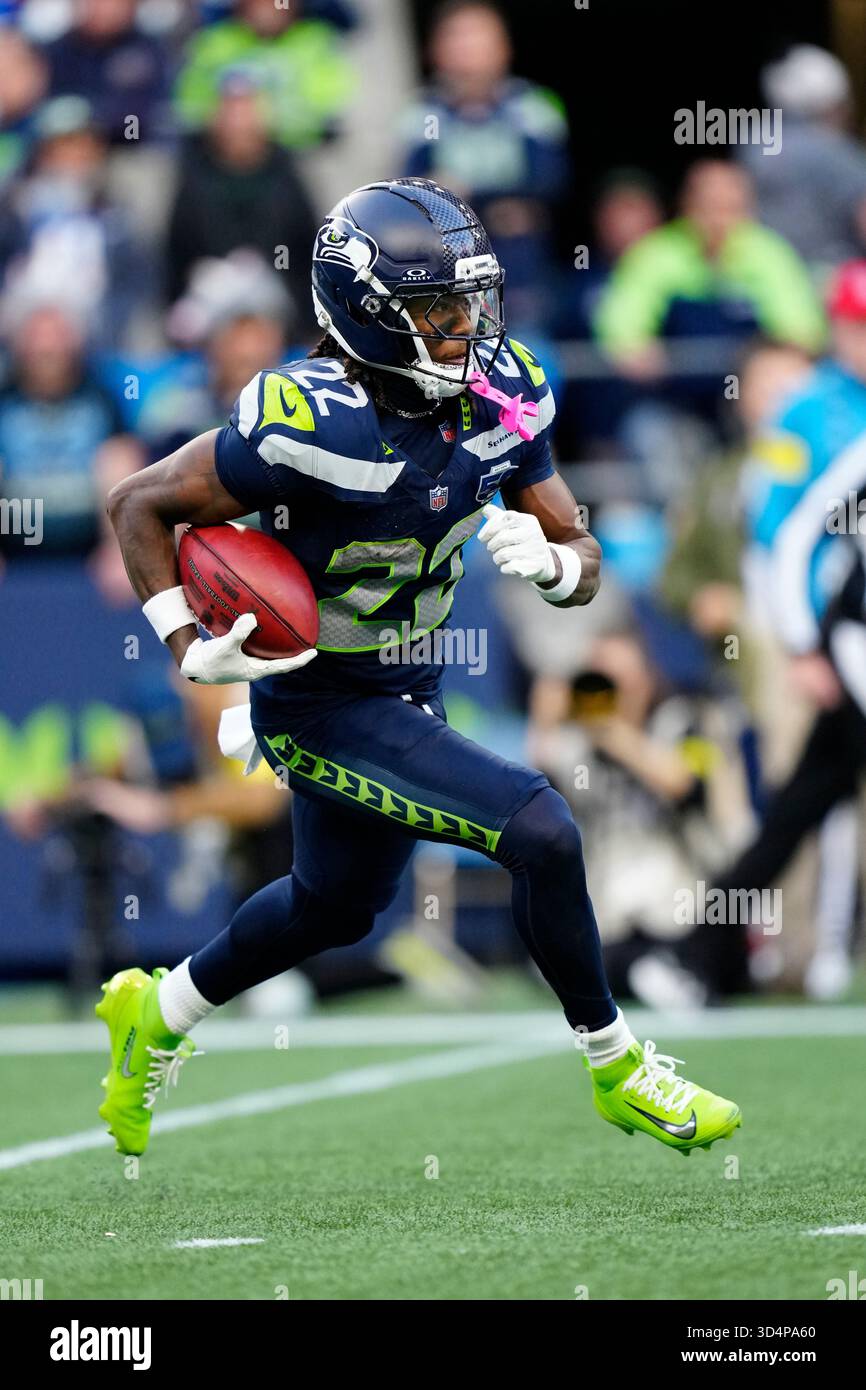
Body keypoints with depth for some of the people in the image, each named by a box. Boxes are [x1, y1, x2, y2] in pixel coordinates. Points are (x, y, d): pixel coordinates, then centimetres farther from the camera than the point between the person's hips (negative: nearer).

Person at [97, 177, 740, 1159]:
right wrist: (191, 652, -26)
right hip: (322, 707, -8)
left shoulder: (500, 396, -10)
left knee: (336, 905, 27)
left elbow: (583, 559, -3)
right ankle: (617, 1069, 1)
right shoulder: (314, 422, -30)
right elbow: (140, 504, -19)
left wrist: (547, 561, -26)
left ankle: (157, 1014, 50)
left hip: (405, 687, 8)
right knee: (541, 834, -18)